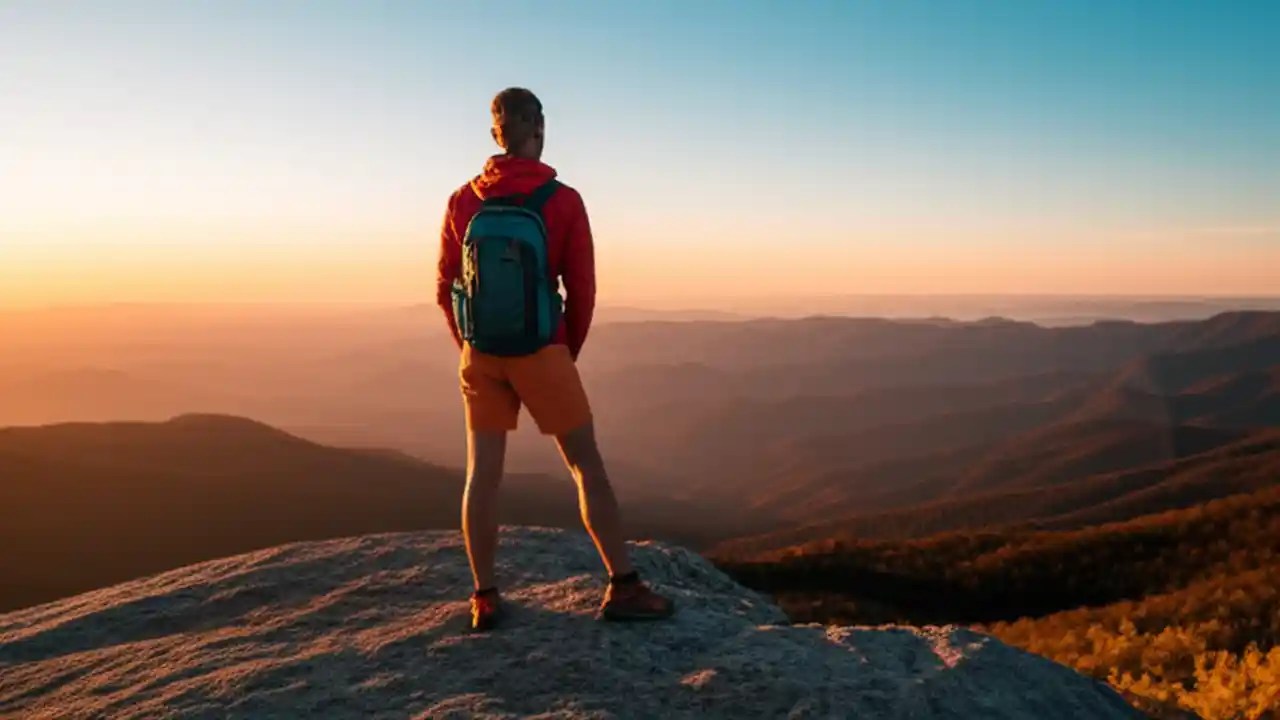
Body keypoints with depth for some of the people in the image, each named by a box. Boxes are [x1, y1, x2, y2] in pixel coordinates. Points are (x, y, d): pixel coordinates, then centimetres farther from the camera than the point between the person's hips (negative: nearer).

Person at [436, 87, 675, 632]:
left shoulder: (462, 202, 0)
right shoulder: (563, 201, -9)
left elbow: (446, 289, 5)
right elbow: (582, 291, -6)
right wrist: (568, 353, 8)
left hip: (481, 355, 3)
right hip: (541, 353, -3)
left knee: (483, 473, 9)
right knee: (587, 466, 5)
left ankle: (485, 598, 14)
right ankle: (623, 587, 8)